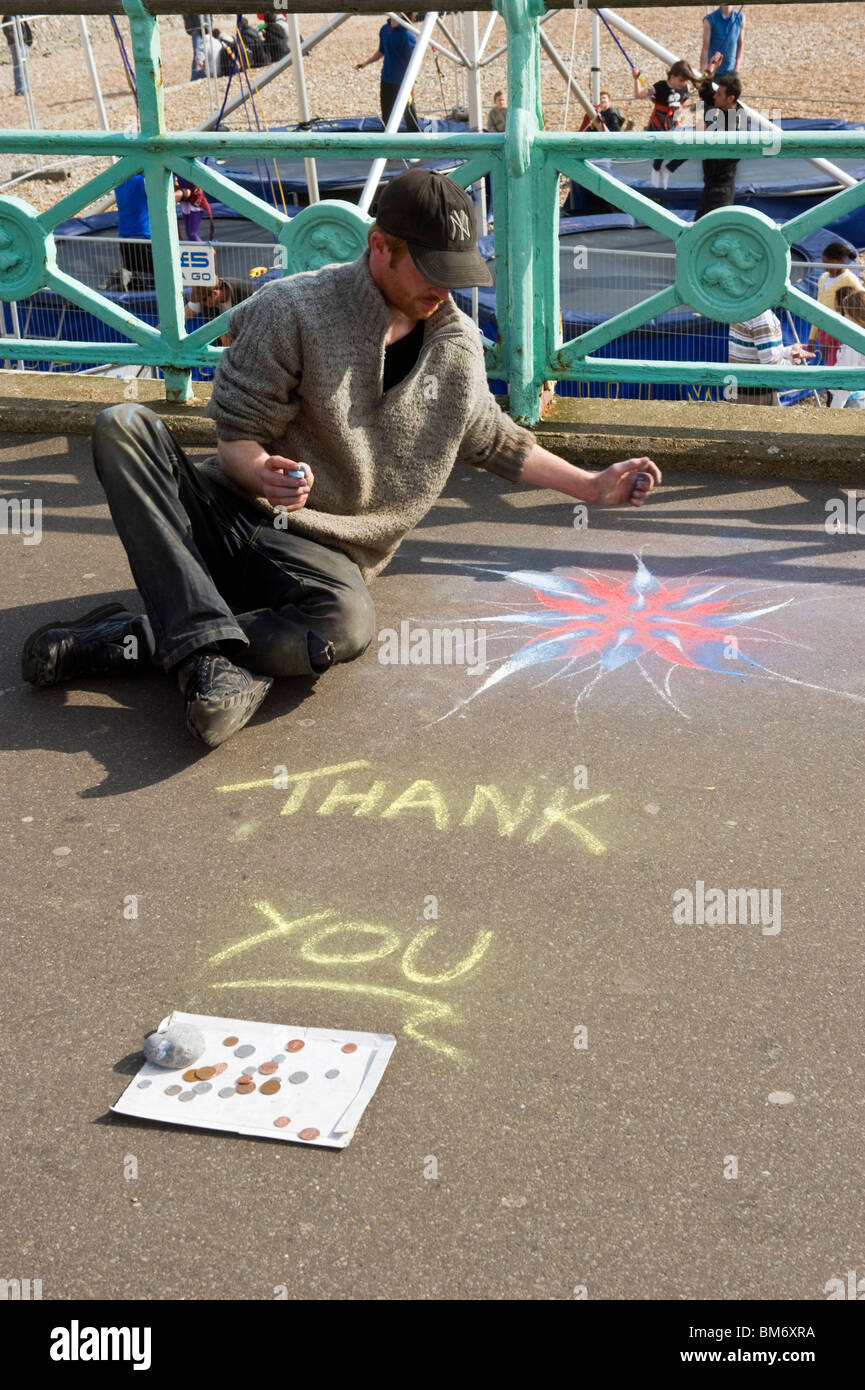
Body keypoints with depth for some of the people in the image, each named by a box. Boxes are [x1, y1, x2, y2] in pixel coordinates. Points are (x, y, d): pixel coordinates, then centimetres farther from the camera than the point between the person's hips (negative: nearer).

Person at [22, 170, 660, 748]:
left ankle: (139, 638, -24)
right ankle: (212, 649, -41)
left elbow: (491, 439, 25)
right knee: (123, 426, -28)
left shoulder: (459, 346, 8)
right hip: (230, 513, 0)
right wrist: (262, 473, -30)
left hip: (319, 551, 1)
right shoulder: (293, 311, -7)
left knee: (348, 628, -36)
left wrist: (593, 486, 21)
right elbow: (236, 441, -6)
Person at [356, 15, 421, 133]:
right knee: (387, 119, 16)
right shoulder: (384, 30, 3)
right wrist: (365, 62, 7)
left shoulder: (407, 35, -19)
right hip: (386, 81, 7)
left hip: (402, 84, -7)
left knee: (410, 119, 3)